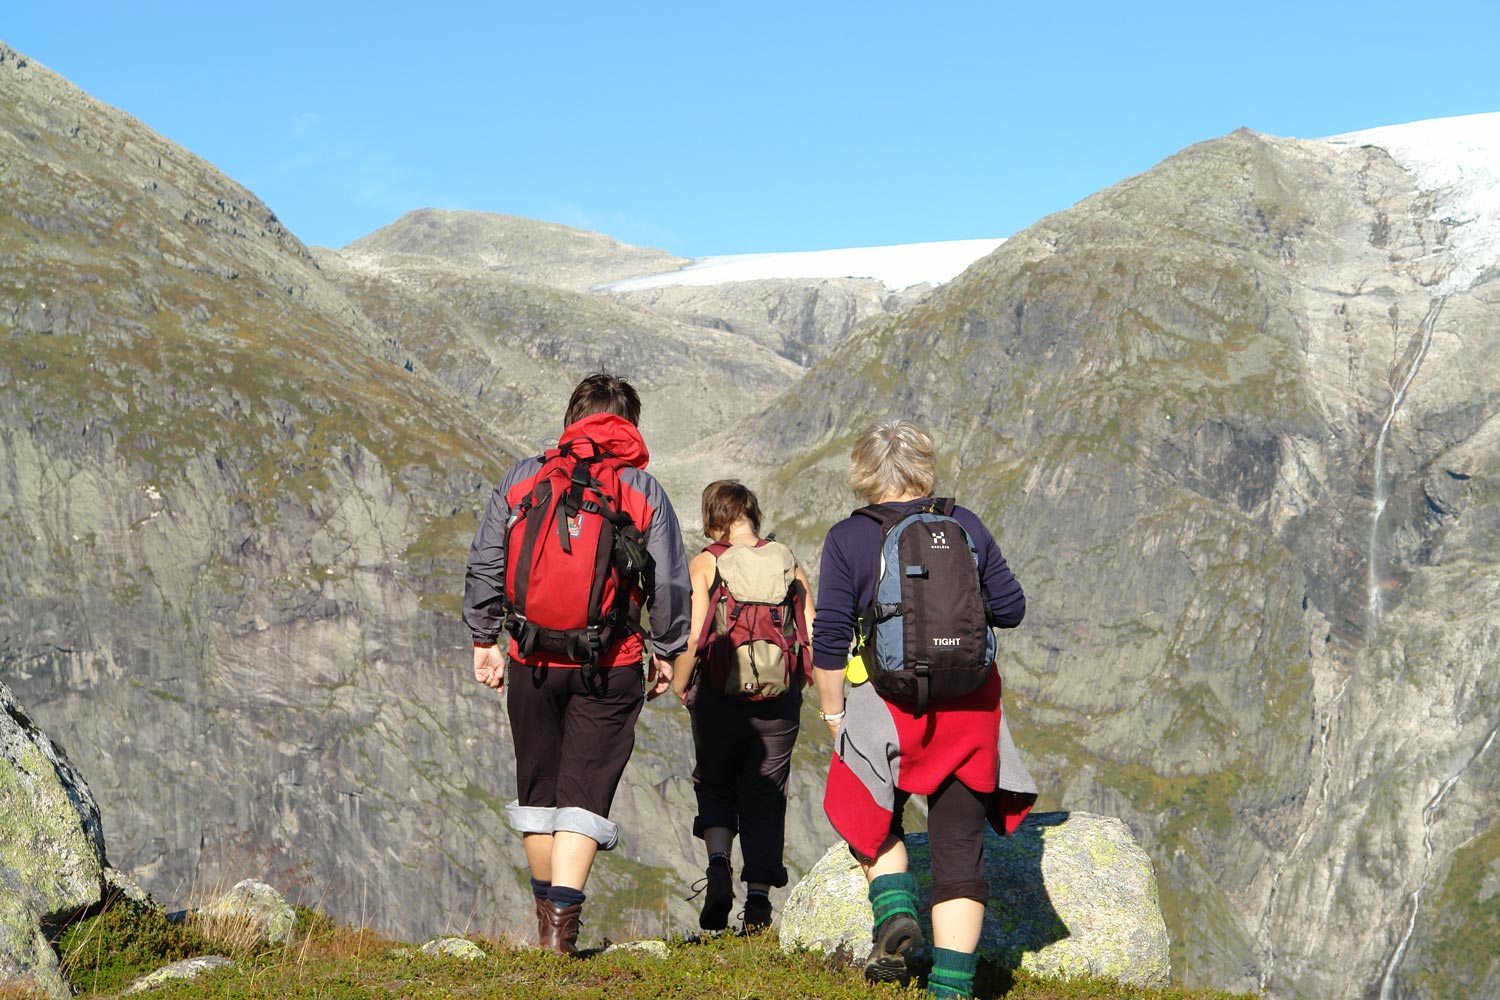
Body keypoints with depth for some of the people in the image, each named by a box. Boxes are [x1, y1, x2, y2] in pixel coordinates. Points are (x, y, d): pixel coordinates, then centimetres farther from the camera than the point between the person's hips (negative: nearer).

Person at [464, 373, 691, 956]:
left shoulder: (523, 480, 3)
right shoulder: (644, 492, -1)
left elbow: (484, 566, 3)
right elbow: (670, 583, -2)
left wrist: (484, 640, 11)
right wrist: (666, 652, 11)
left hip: (534, 660, 2)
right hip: (612, 666, -2)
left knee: (539, 784, 17)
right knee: (586, 789, 1)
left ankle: (546, 906, 30)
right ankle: (564, 914, -11)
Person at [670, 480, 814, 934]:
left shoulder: (705, 564, -2)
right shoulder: (788, 563, 5)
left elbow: (692, 636, -10)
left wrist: (679, 686, 4)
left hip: (719, 692, -2)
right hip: (779, 699, 2)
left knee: (715, 786, 15)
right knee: (765, 795, 10)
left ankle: (718, 865, -8)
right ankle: (760, 896, 5)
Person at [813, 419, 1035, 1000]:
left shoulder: (849, 538, -3)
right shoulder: (966, 526, 5)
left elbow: (829, 640, -6)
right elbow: (1011, 609, 8)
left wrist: (833, 715, 3)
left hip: (891, 699, -2)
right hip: (971, 703, 2)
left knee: (868, 813, 23)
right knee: (959, 839, 6)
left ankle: (894, 907, -1)